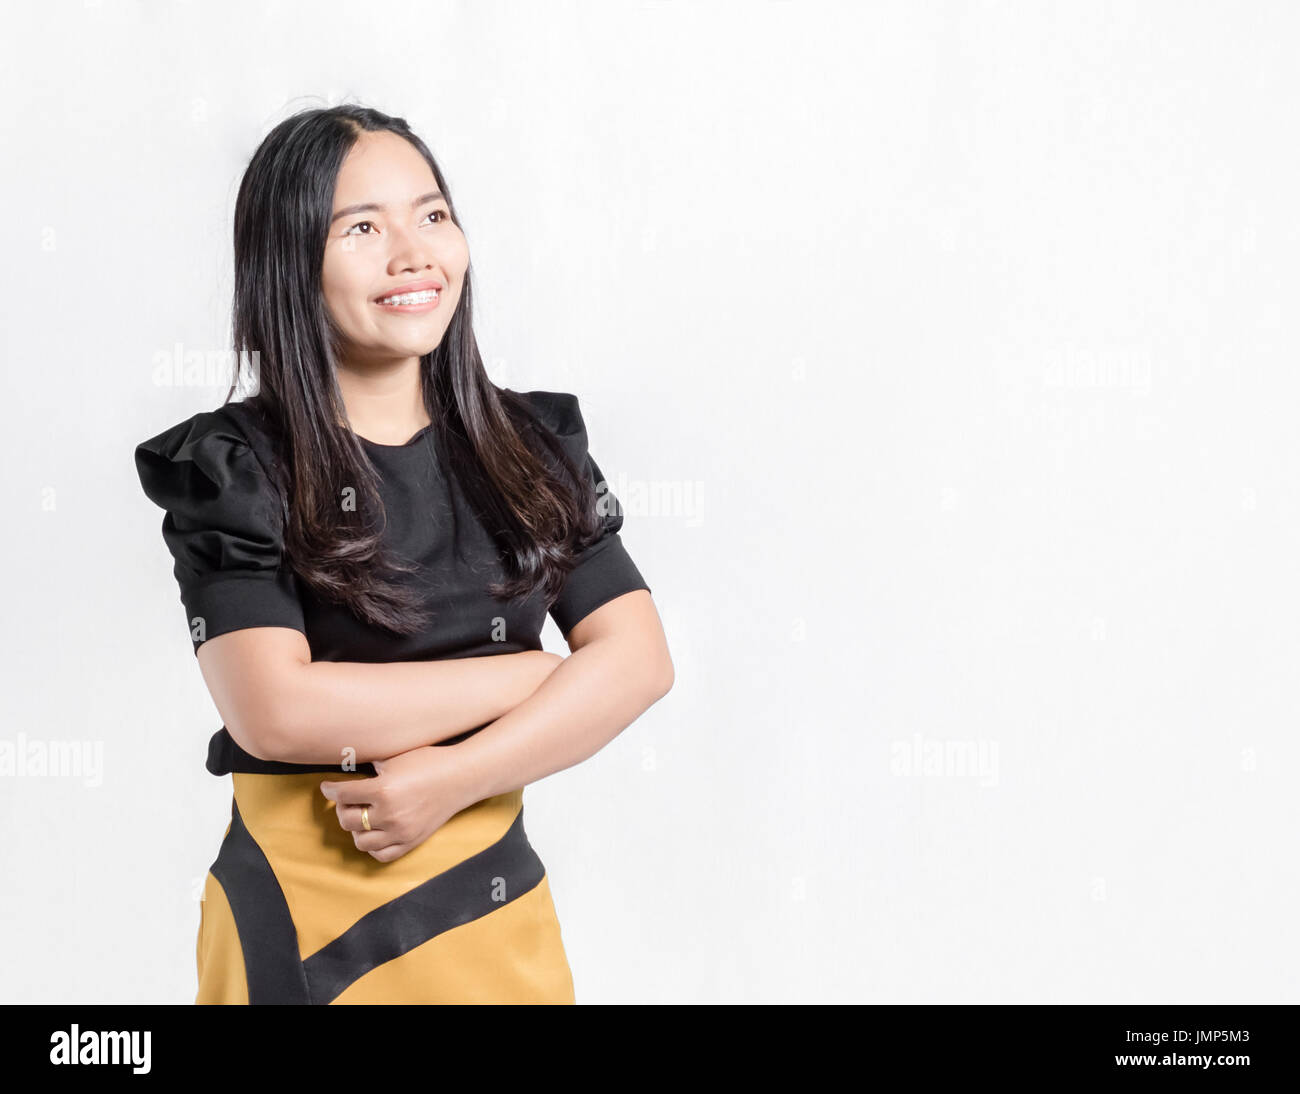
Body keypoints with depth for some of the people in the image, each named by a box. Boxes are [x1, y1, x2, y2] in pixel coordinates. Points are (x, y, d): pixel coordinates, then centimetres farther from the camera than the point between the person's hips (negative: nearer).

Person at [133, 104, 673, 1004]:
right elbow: (274, 710, -20)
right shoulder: (233, 468, -8)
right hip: (302, 914, -3)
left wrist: (454, 779, -18)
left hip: (496, 897, 3)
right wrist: (548, 673, -15)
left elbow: (641, 658, -5)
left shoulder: (532, 441, 1)